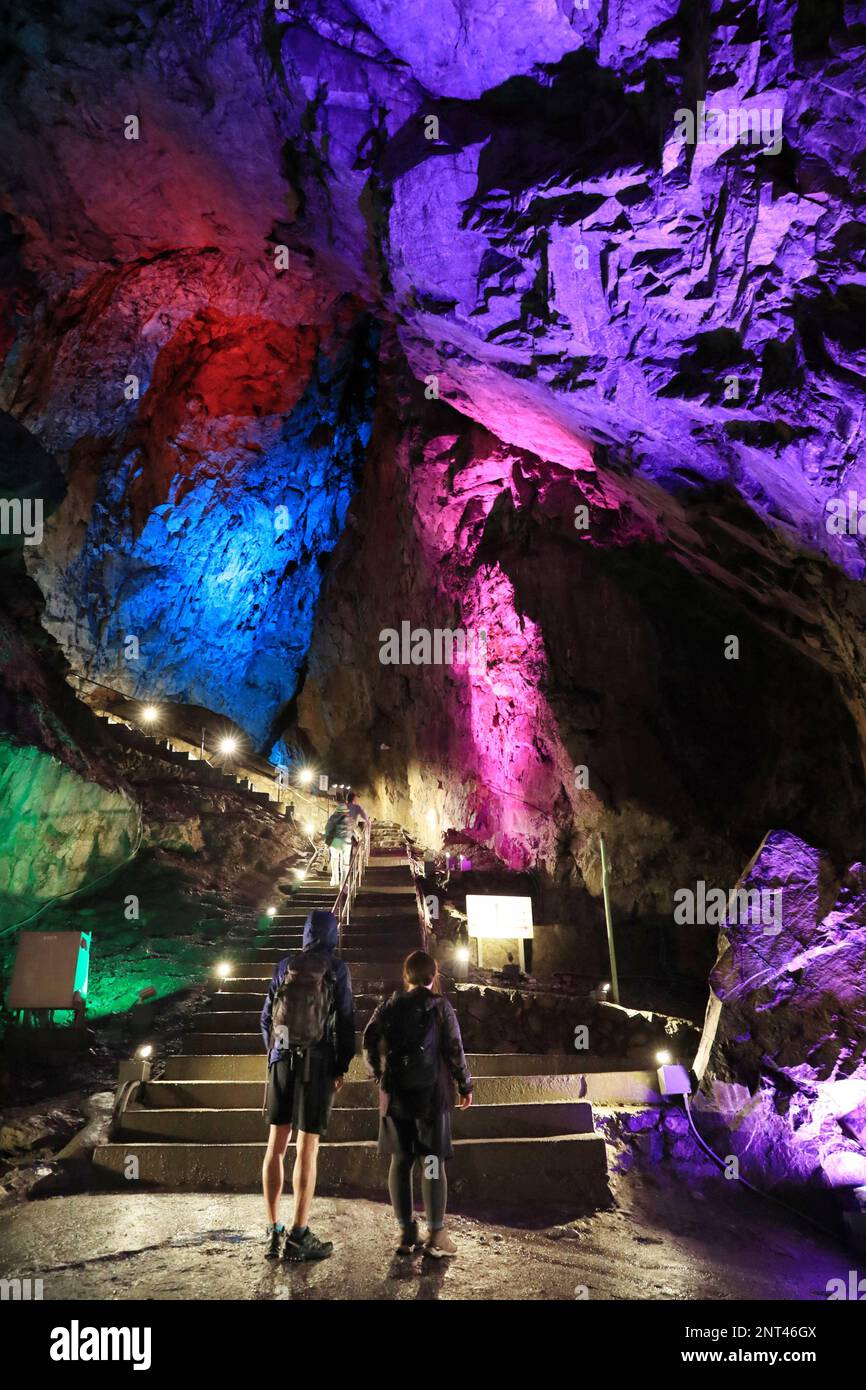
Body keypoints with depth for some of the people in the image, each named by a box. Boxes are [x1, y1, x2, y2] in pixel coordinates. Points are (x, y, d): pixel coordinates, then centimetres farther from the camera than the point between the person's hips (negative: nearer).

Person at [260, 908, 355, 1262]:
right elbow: (345, 1019, -5)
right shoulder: (336, 969, -4)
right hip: (318, 1063, -4)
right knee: (307, 1149, -2)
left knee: (276, 1145, 10)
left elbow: (266, 1016, 9)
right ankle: (299, 1237, -1)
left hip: (282, 1060, 4)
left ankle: (273, 1232, 12)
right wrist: (343, 1067, 3)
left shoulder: (285, 965, 7)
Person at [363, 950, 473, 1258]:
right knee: (433, 1163, 3)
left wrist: (381, 1077, 14)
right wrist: (465, 1085, 4)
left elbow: (369, 1044, 1)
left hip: (395, 1094, 3)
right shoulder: (440, 1007, -6)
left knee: (400, 1162, 10)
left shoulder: (389, 1006, 4)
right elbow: (455, 1050, -6)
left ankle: (406, 1232, 14)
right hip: (432, 1093, -3)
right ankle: (436, 1235, 4)